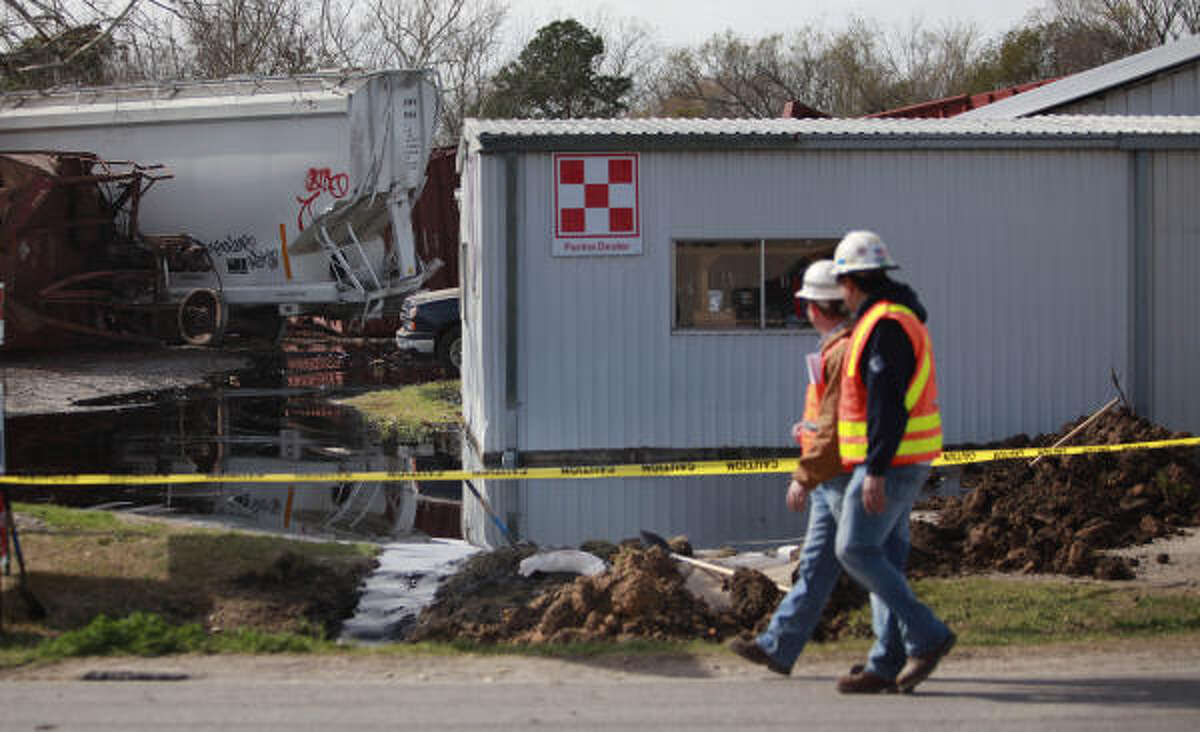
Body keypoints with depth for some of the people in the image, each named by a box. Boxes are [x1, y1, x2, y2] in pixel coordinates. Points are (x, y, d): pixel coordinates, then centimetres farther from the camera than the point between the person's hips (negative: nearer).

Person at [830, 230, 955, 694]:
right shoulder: (902, 318, 17)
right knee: (886, 558, 9)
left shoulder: (885, 325, -16)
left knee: (856, 550, -9)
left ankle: (927, 635, -8)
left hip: (889, 461, -10)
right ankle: (887, 664, 9)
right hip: (903, 462, 10)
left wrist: (875, 470, -25)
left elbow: (888, 403, -23)